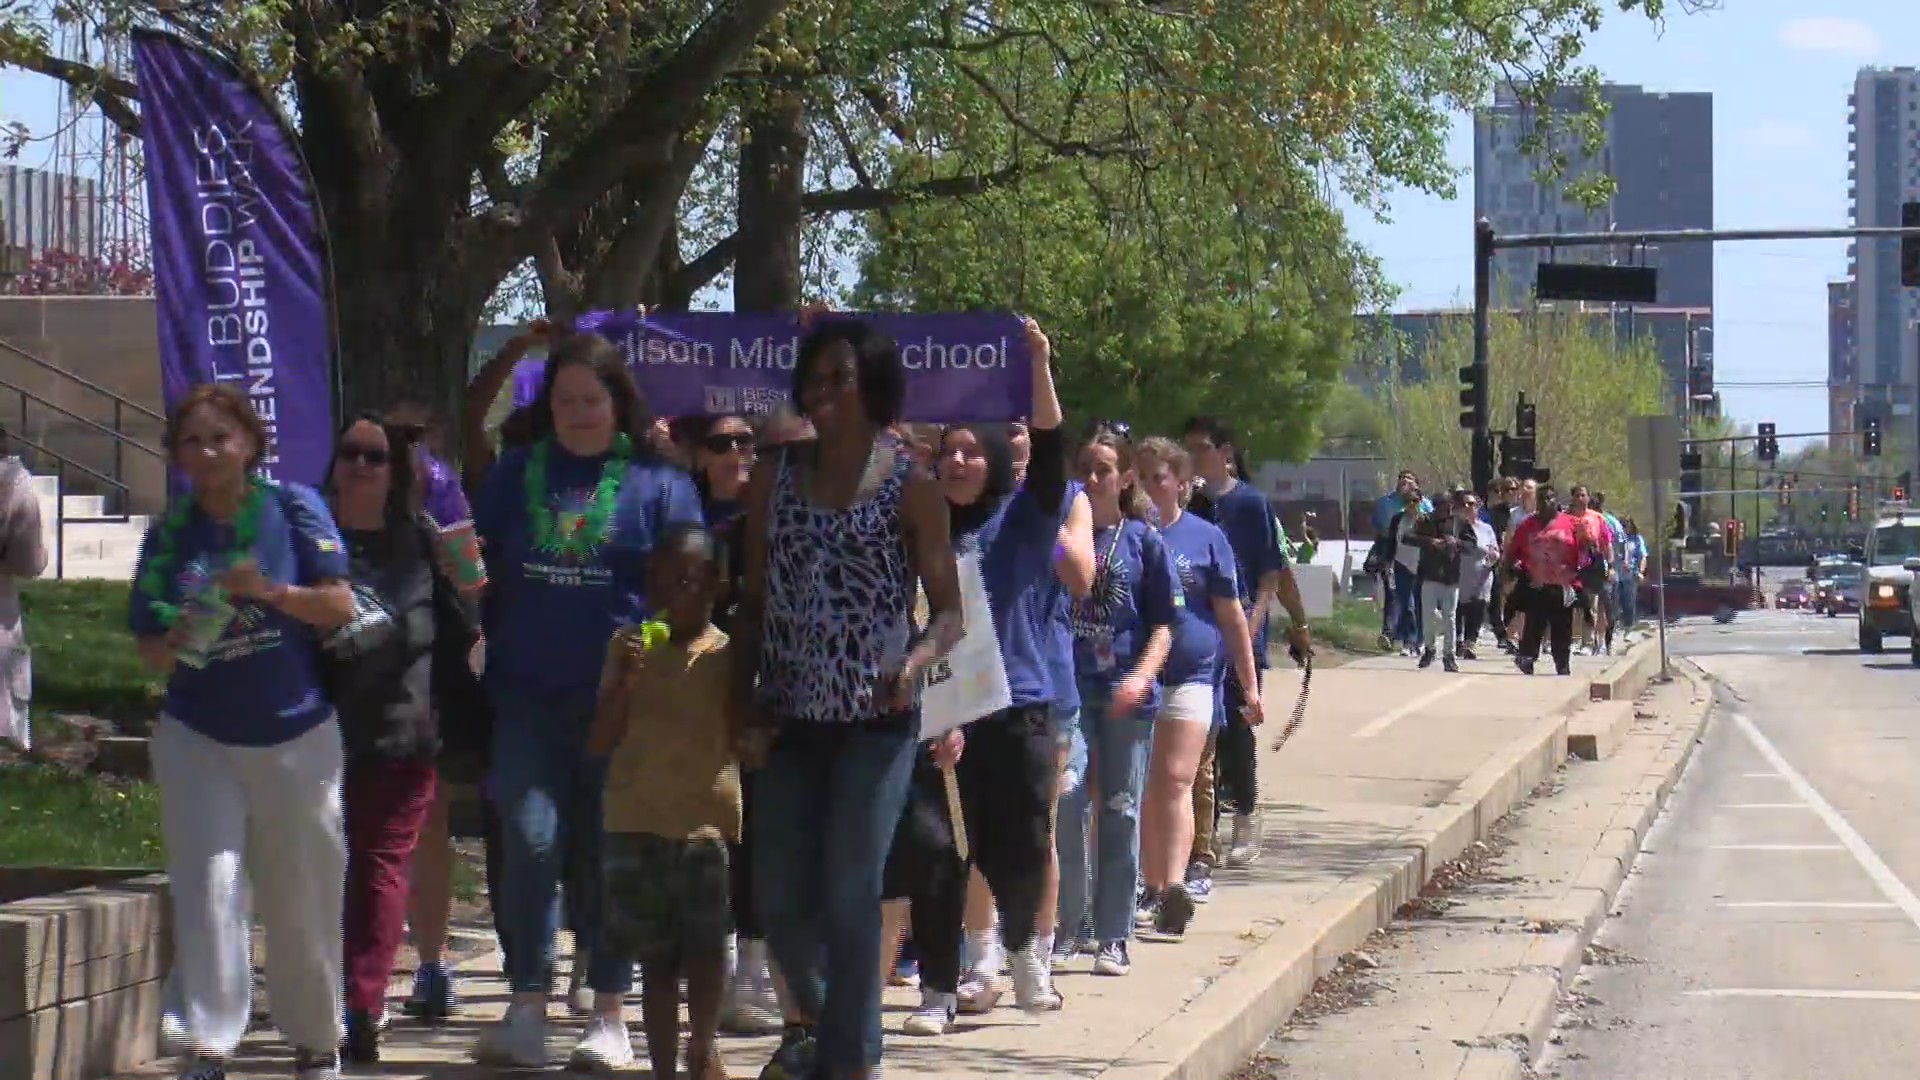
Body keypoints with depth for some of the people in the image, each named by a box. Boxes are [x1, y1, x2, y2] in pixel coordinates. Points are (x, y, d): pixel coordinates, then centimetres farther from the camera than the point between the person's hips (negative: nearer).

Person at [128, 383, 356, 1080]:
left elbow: (340, 607, -6)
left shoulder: (293, 509, -2)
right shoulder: (168, 535, 4)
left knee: (303, 897, 7)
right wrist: (173, 648, -18)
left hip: (296, 736, -1)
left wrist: (270, 590, -21)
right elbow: (147, 645, 5)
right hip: (198, 739, 1)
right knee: (207, 884, -12)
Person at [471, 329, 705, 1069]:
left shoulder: (658, 483, 4)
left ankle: (608, 1014, 13)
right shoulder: (516, 475, 13)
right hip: (529, 696, 2)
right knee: (530, 838, -9)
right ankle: (527, 1011, -5)